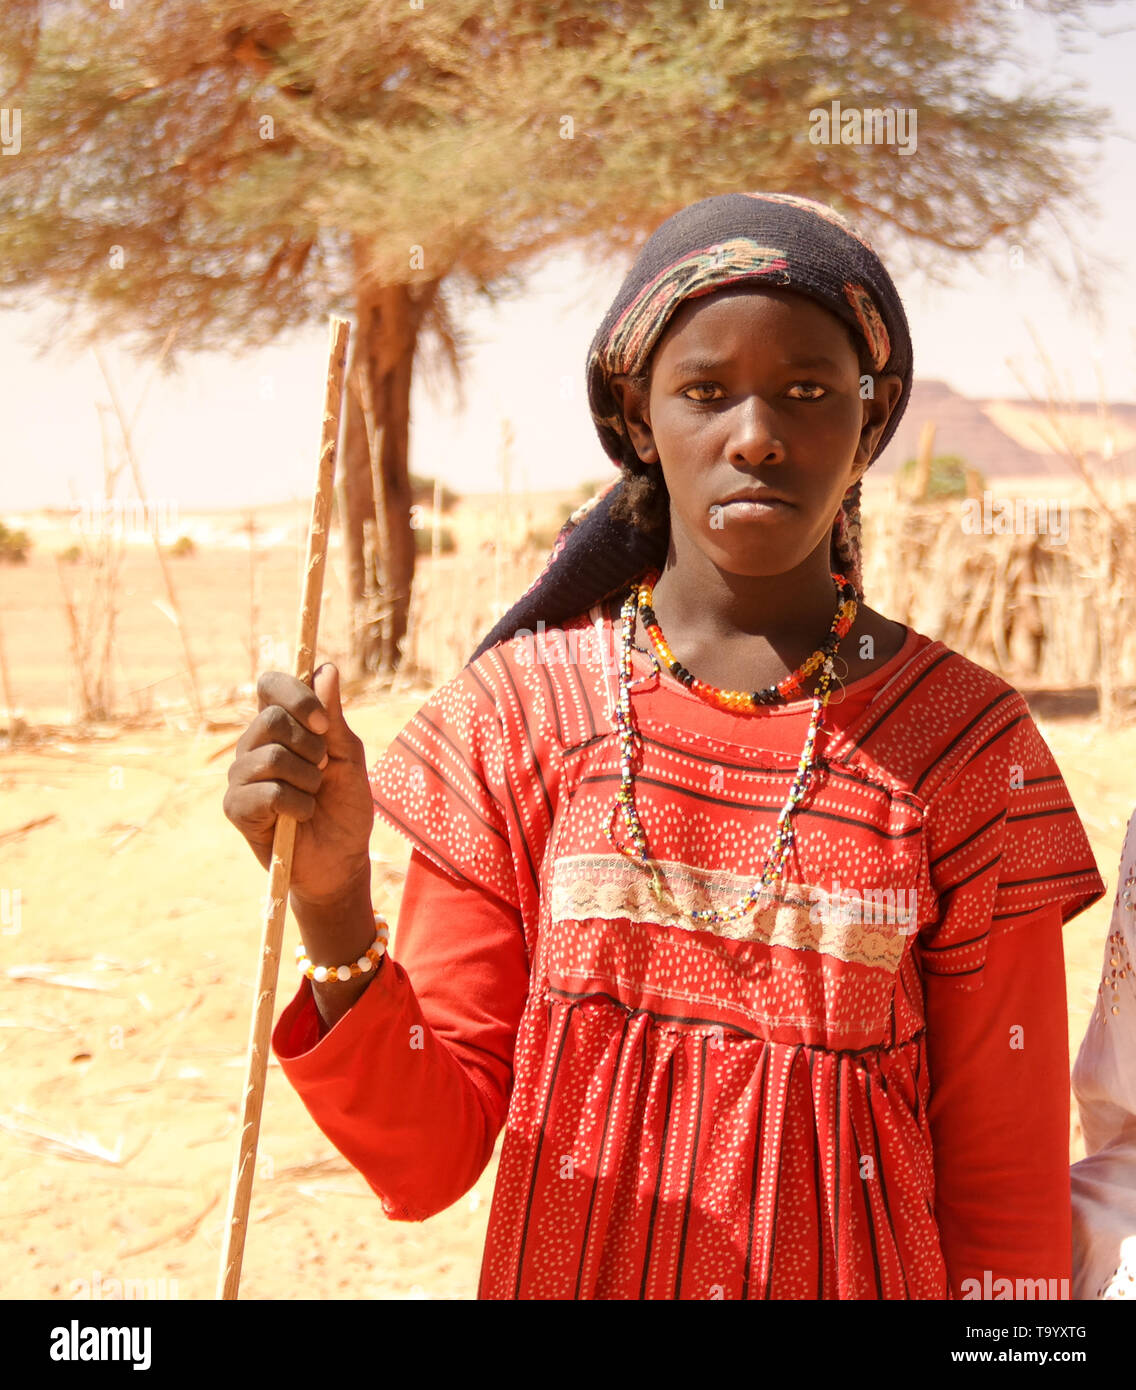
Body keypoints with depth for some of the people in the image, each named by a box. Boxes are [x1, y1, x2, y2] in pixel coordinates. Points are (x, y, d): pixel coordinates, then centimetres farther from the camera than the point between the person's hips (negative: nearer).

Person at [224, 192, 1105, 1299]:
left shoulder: (969, 745, -10)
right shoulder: (517, 709, -8)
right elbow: (425, 1162, -9)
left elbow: (1005, 1188, -4)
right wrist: (333, 906, -24)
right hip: (565, 1266, 1)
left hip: (858, 1270, 0)